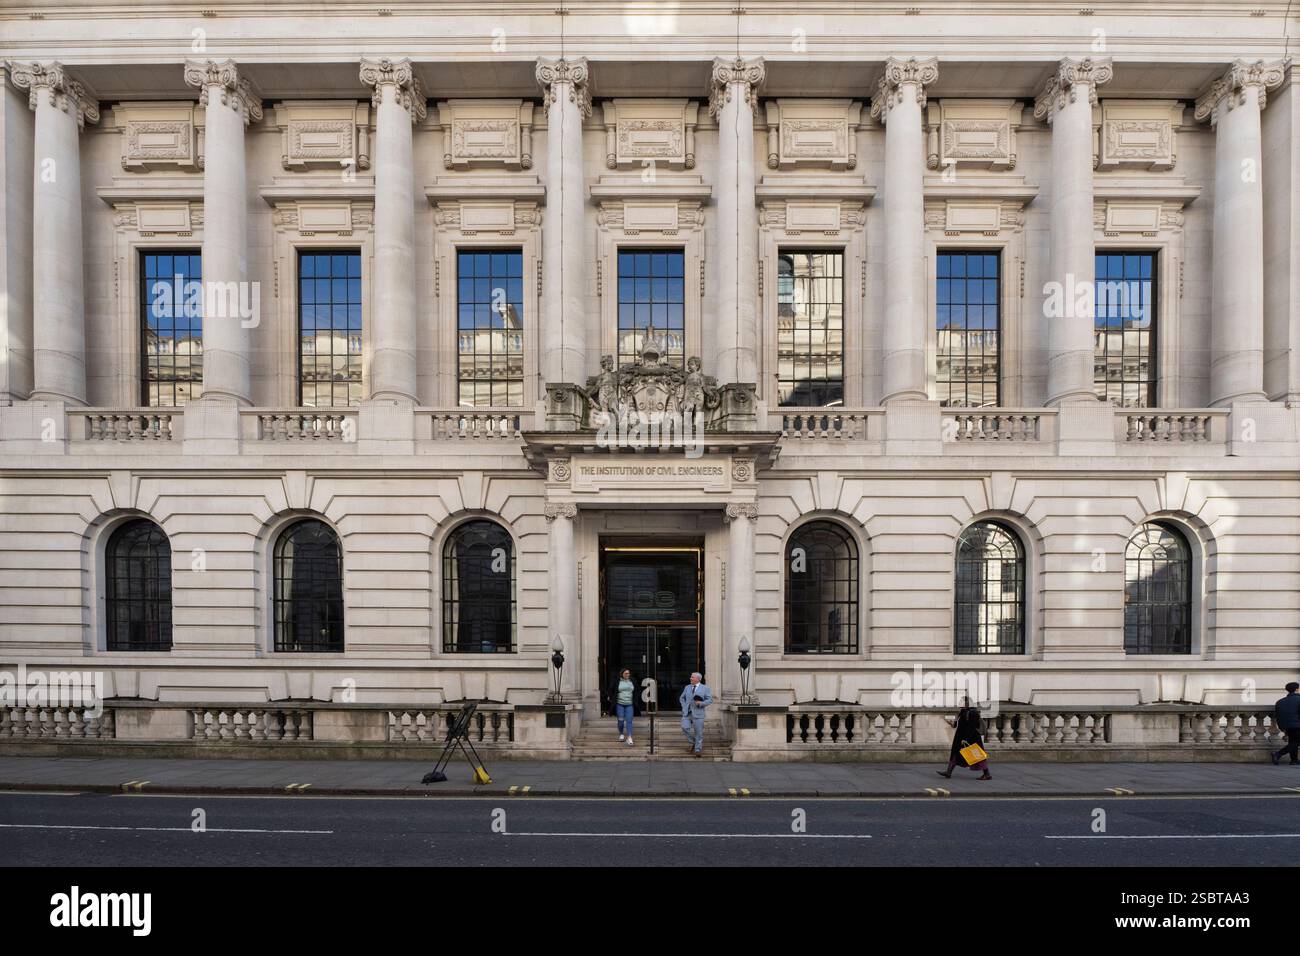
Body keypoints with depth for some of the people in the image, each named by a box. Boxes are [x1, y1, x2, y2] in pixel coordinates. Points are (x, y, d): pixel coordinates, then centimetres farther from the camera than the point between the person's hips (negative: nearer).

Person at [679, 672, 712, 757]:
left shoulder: (705, 688, 2)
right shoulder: (687, 687, 12)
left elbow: (710, 700, -1)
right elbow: (681, 698, 20)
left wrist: (701, 703, -17)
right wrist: (684, 707, 3)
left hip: (698, 714, -3)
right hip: (687, 713, 3)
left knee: (698, 732, -2)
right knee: (685, 728, -17)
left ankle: (697, 750, 9)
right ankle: (692, 742, 7)